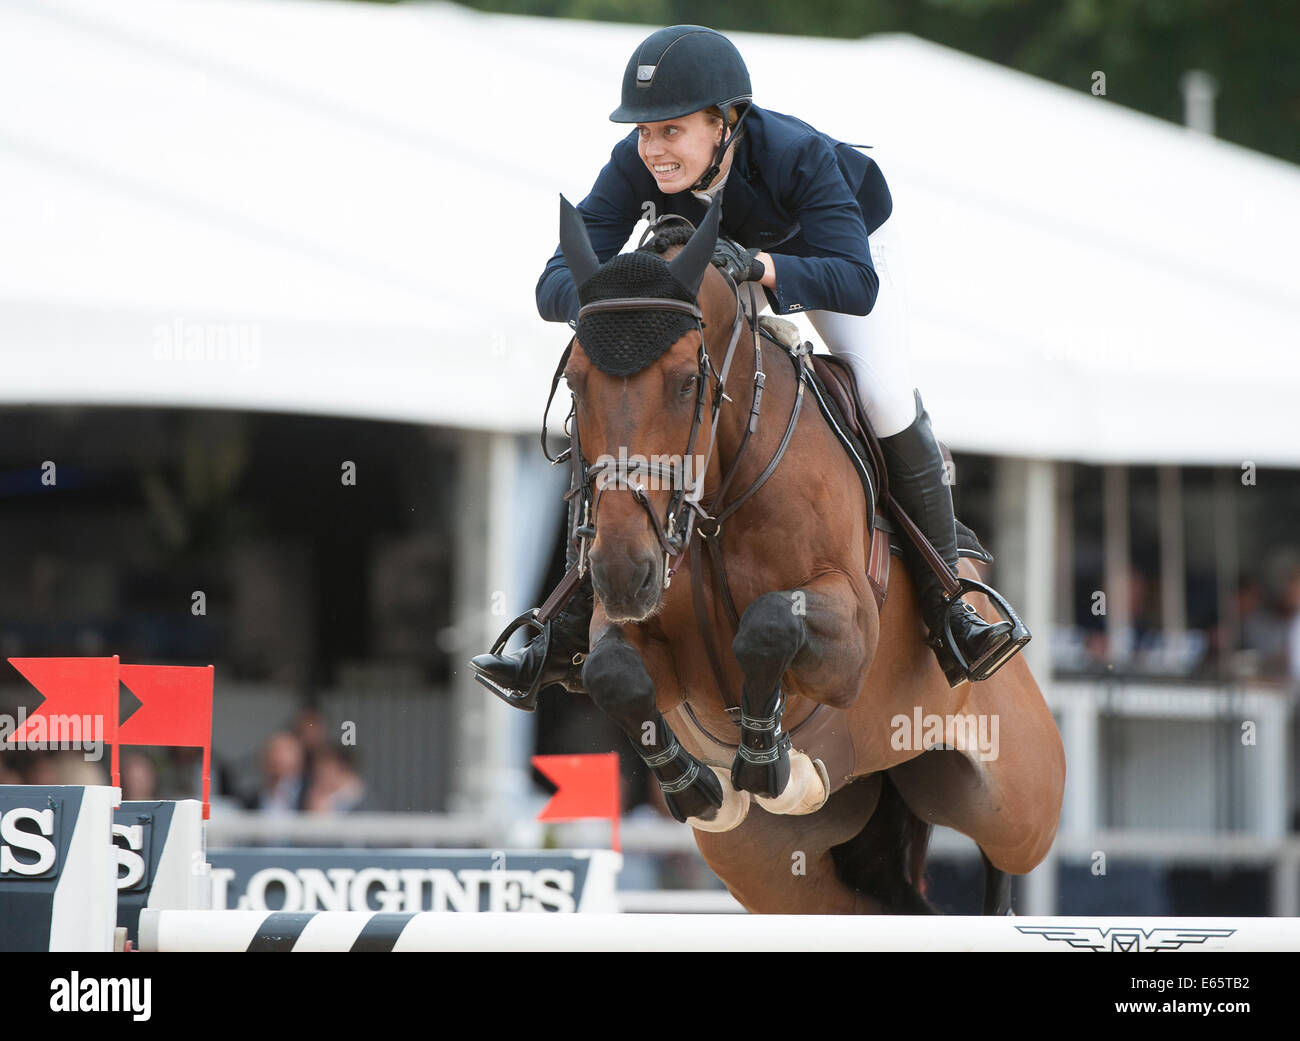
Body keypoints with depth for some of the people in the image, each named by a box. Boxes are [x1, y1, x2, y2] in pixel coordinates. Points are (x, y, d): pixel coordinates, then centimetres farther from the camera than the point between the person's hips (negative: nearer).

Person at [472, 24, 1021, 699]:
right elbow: (556, 283, -34)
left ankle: (946, 611, -9)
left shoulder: (797, 154, -41)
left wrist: (754, 265, -64)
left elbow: (855, 282, -49)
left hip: (846, 238, -3)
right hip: (717, 265, 3)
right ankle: (570, 636, -6)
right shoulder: (634, 169, -32)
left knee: (888, 400, -26)